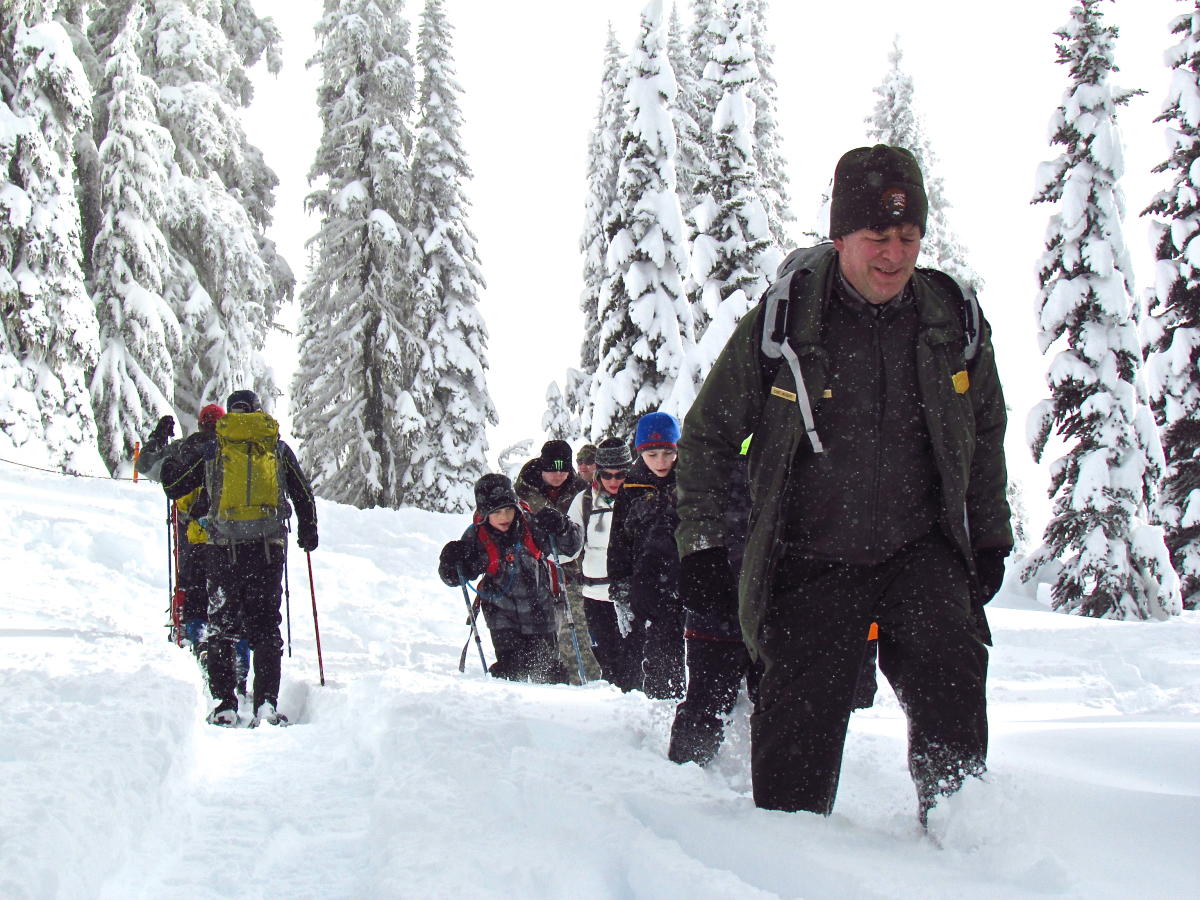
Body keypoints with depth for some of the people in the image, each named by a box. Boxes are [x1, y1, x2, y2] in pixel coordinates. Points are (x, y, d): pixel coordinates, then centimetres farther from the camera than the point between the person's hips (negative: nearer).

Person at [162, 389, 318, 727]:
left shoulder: (211, 448, 7)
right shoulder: (279, 448, 11)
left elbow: (172, 477, 5)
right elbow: (304, 494, 15)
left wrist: (195, 513, 21)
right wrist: (308, 533, 28)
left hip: (225, 547, -1)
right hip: (270, 547, 1)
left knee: (222, 626, 8)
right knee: (265, 626, 6)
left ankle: (224, 704, 2)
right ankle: (266, 705, -5)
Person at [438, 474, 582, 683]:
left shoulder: (533, 524, -10)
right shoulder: (476, 538, -10)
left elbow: (572, 546, -1)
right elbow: (455, 578, -3)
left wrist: (560, 528, -22)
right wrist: (451, 562, -25)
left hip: (539, 611, 1)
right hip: (503, 613, -1)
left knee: (547, 666, 9)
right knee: (510, 668, -15)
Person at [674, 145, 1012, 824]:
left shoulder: (955, 322, 1)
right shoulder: (781, 325, -7)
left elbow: (986, 433, 18)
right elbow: (708, 435, 4)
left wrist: (990, 539, 18)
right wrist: (703, 547, -1)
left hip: (922, 552, 1)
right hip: (810, 564, -1)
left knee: (949, 671, -22)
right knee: (800, 728, -1)